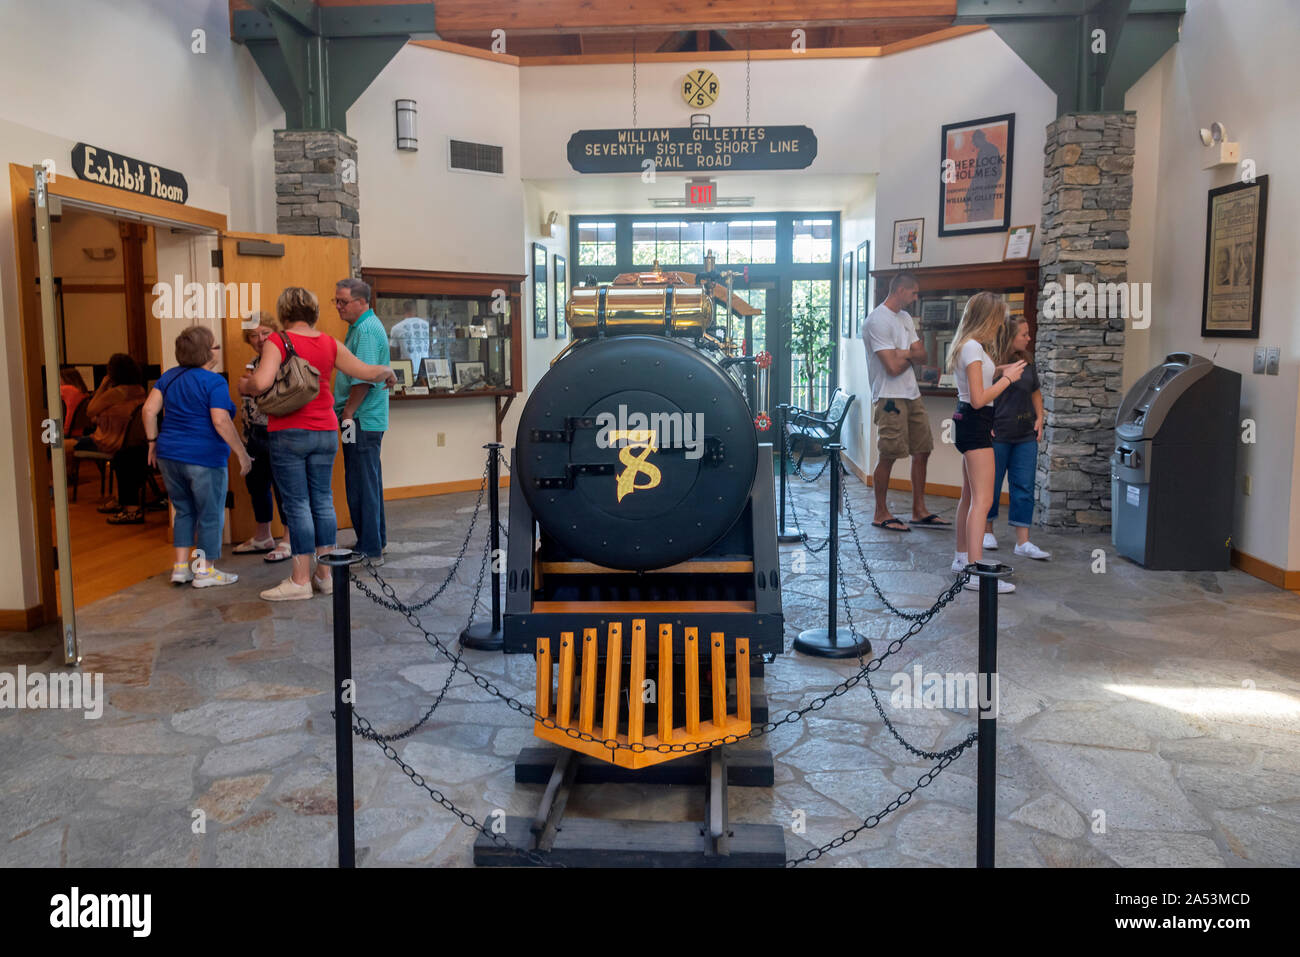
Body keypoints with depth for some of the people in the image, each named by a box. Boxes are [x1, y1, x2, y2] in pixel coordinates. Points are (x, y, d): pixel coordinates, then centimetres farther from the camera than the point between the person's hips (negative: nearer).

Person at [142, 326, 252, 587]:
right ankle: (205, 571, 14)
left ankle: (180, 567, 18)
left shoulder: (169, 376, 9)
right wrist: (242, 453, -16)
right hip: (204, 458, -7)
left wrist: (153, 441, 13)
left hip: (169, 457, 7)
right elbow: (221, 422, -21)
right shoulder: (214, 382, -12)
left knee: (185, 511, 19)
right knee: (211, 515, 7)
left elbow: (149, 410, 5)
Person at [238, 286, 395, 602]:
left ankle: (301, 580, 3)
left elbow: (261, 383, -22)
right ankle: (325, 574, 16)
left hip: (289, 432, -5)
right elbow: (367, 372, 10)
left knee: (297, 504, -1)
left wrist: (244, 385, -1)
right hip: (325, 432, 5)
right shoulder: (330, 344, 5)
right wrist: (389, 372, 30)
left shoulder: (277, 342, -9)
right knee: (322, 500, 11)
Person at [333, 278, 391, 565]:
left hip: (361, 420, -11)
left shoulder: (367, 330, -16)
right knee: (370, 482, 17)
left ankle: (369, 550, 1)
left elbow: (363, 379, -22)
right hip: (368, 420, 11)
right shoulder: (361, 327, 17)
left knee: (362, 486, -5)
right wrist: (346, 411, 18)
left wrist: (347, 414, -16)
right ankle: (377, 542, 27)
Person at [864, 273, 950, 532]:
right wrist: (910, 355, -1)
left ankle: (919, 511, 19)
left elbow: (921, 353, 10)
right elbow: (893, 367, -20)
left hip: (912, 394, 9)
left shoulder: (905, 317, 15)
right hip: (890, 397, -9)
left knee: (922, 450, 10)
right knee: (888, 456, -3)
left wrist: (902, 353, -10)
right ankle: (881, 514, 9)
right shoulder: (877, 321, -15)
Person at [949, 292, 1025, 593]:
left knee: (969, 496, 18)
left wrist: (1004, 373, 19)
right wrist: (1008, 378, -11)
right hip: (975, 425, -11)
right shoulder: (973, 348, -16)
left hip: (969, 423, 11)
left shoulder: (970, 347, 16)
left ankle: (962, 558, 30)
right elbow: (978, 398, -21)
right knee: (982, 500, -13)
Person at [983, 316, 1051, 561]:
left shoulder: (1027, 363, 10)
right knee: (991, 485, 7)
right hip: (997, 435, -6)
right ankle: (987, 531, 26)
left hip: (1026, 436, 6)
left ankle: (1023, 542, 5)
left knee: (1024, 487, 3)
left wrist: (1039, 418, 10)